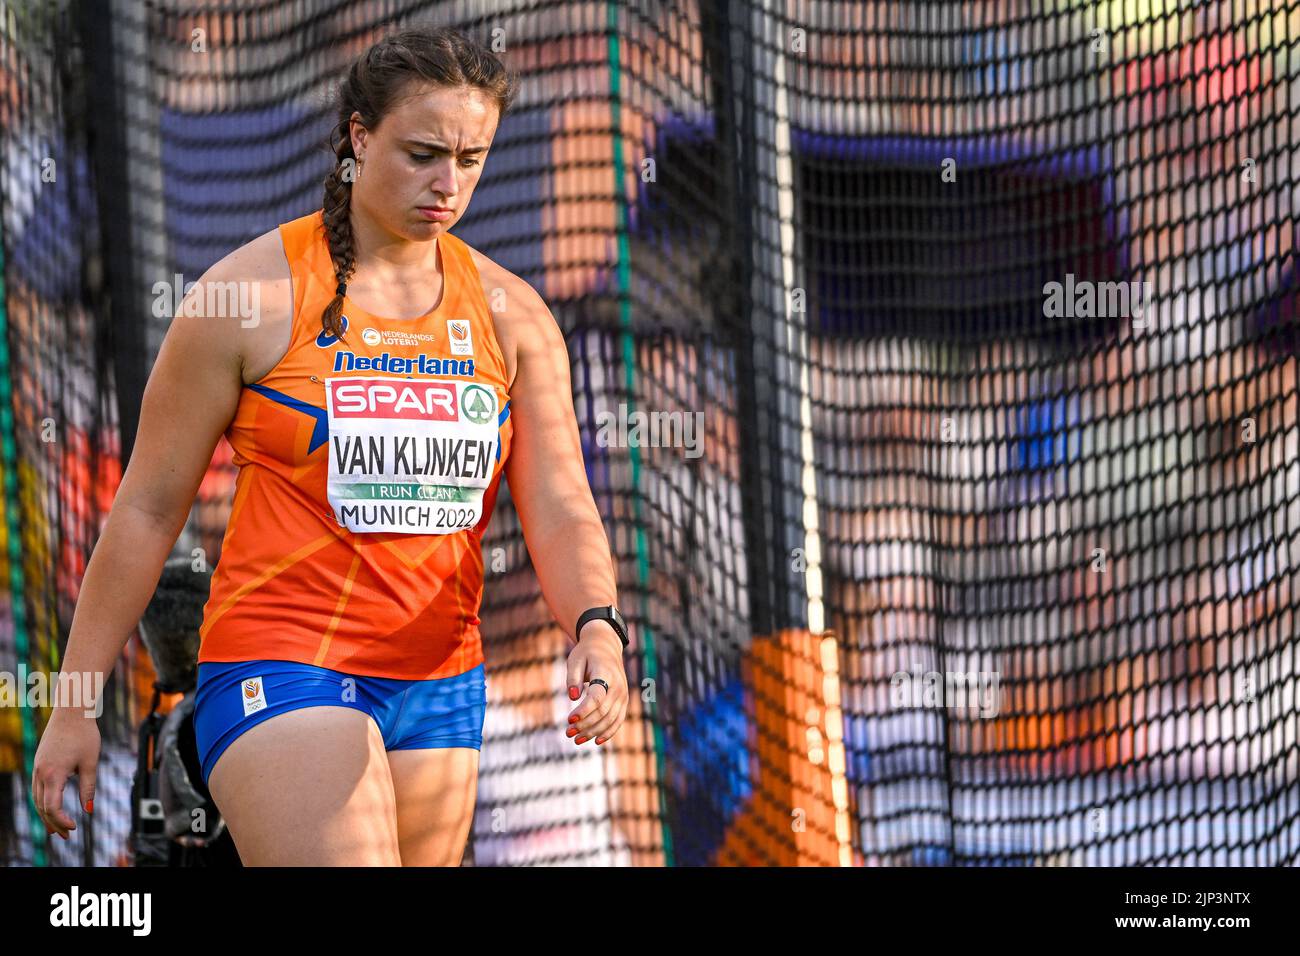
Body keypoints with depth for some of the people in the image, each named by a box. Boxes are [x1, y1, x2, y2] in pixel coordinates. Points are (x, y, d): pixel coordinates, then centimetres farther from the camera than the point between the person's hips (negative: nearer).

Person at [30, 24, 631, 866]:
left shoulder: (510, 314, 7)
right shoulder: (253, 293, -5)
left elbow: (560, 507, 1)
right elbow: (148, 509, -1)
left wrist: (597, 628, -21)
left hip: (442, 685, 5)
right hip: (280, 663, -5)